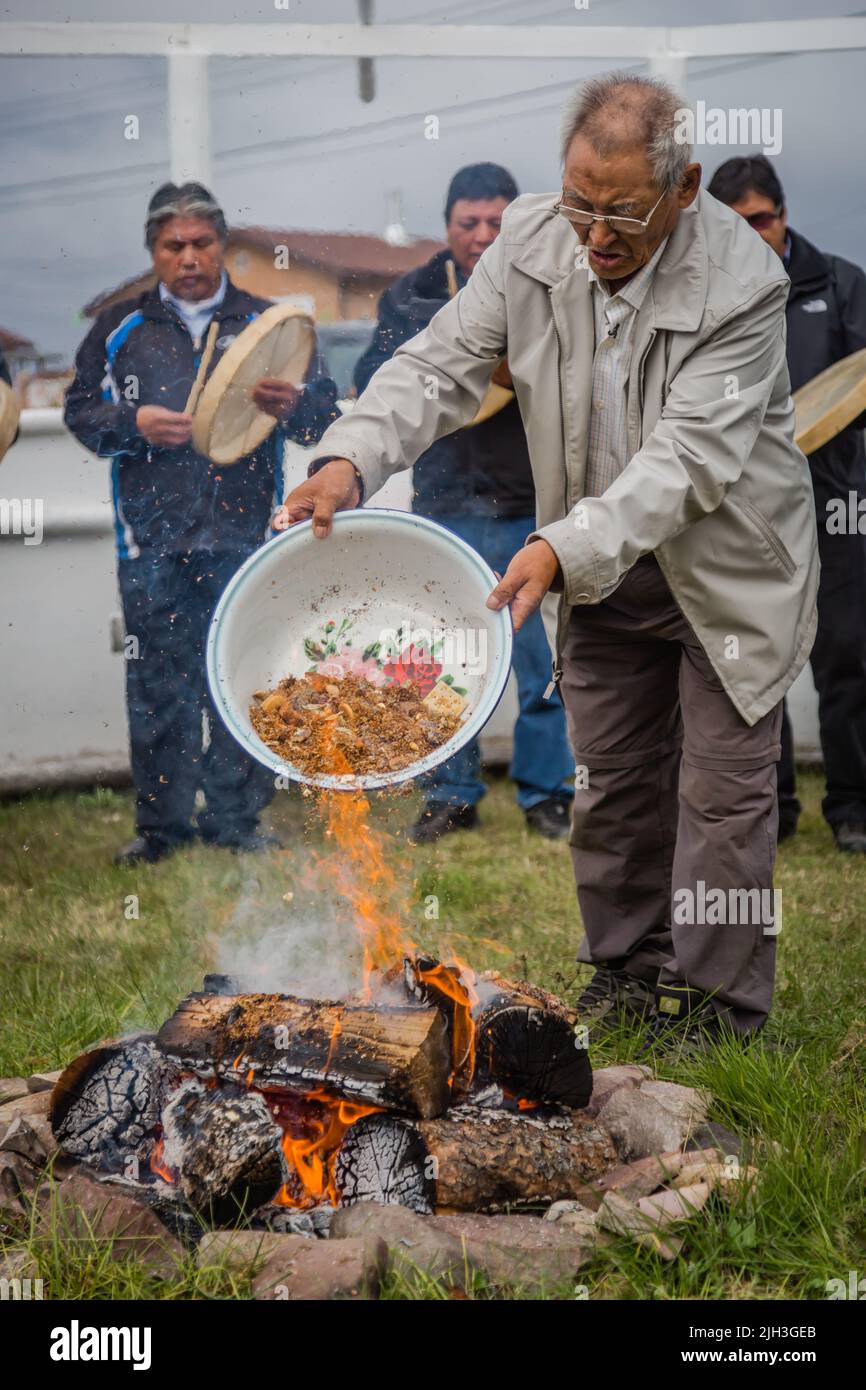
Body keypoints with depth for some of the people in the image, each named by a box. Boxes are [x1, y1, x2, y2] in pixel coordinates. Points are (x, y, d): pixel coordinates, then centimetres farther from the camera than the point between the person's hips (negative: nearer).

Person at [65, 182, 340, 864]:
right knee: (158, 686, 1)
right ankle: (161, 824, 10)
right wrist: (134, 423, -7)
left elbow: (327, 417, 9)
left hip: (243, 535, 0)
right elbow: (81, 410, 13)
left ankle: (236, 817, 12)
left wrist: (293, 406, -15)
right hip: (152, 539, 0)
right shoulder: (121, 329, 12)